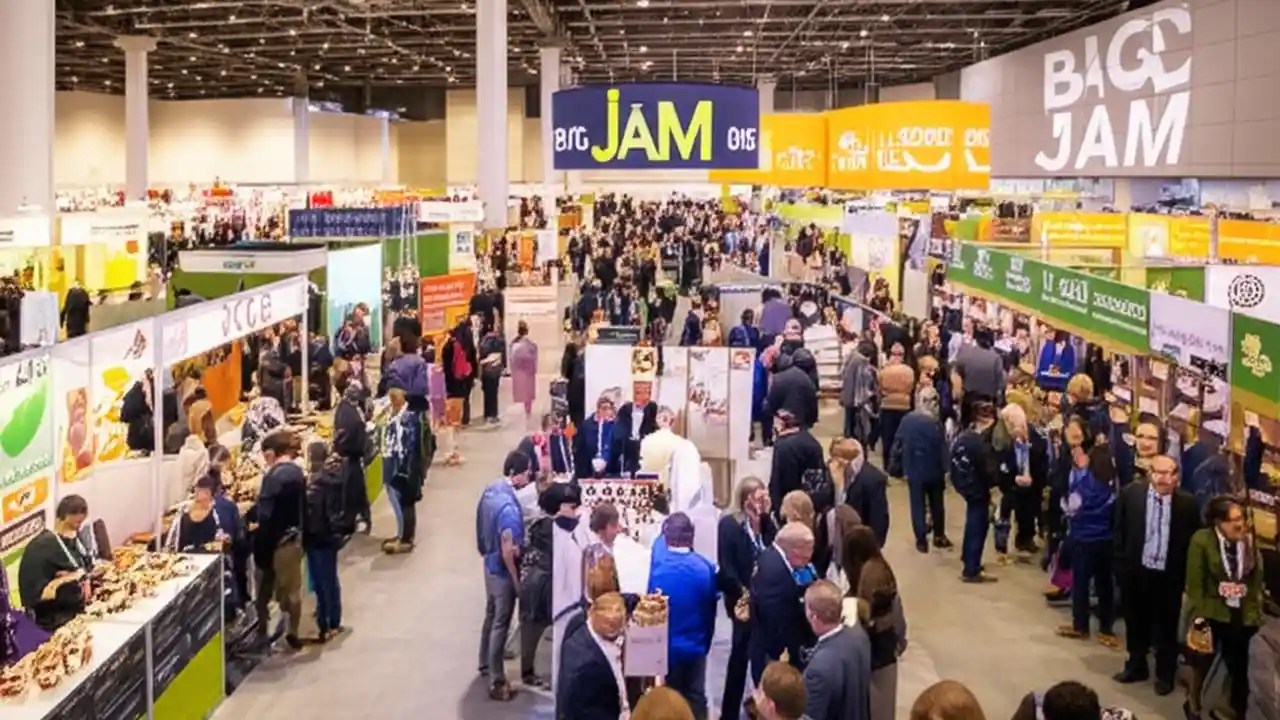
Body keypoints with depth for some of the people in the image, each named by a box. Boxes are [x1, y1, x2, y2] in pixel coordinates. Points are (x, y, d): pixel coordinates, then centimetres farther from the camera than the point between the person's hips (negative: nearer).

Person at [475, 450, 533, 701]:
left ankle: (485, 664, 43)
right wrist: (516, 580, -18)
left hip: (490, 564, 9)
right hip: (502, 570, -9)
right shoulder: (508, 506, -31)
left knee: (491, 616, 25)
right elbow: (508, 552, -28)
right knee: (500, 624, 2)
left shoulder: (491, 489, -3)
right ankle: (497, 682, 11)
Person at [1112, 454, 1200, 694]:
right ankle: (1136, 667, 37)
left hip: (1170, 576, -1)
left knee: (1167, 628, 13)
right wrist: (1121, 565, -2)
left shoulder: (1187, 502, -10)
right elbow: (1119, 531, -1)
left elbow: (1193, 541, -3)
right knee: (1136, 624, 18)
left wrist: (1188, 576, -3)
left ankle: (1165, 675, 30)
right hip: (1136, 571, 1)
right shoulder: (1130, 493, -8)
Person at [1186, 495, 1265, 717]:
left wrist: (1256, 613, 1)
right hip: (1212, 616, -2)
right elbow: (1194, 583, -9)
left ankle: (1237, 712, 22)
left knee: (1239, 670, 6)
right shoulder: (1202, 540, -12)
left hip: (1243, 618, 2)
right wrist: (1198, 616, -10)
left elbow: (1256, 580, 5)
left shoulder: (1250, 540, -3)